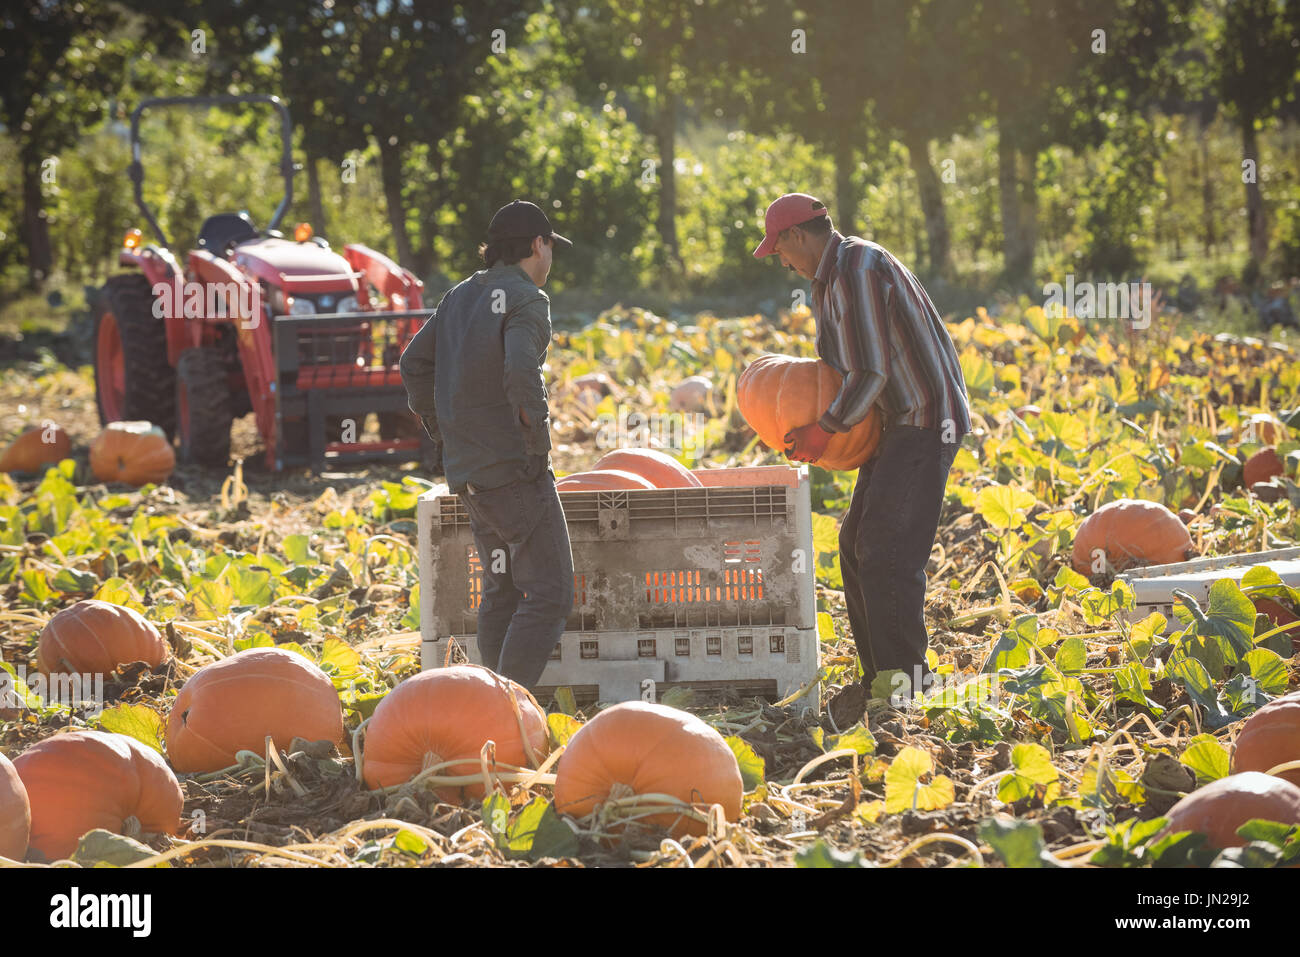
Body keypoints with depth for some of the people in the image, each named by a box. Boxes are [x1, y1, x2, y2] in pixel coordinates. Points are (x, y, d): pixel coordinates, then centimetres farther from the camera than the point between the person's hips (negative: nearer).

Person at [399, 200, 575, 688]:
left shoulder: (460, 296, 14)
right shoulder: (525, 300, -11)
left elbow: (414, 364, 19)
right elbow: (521, 373, -27)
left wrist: (445, 437, 20)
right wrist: (539, 440, -16)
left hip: (467, 473, 8)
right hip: (515, 469, -8)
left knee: (502, 591, 16)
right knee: (549, 594, -7)